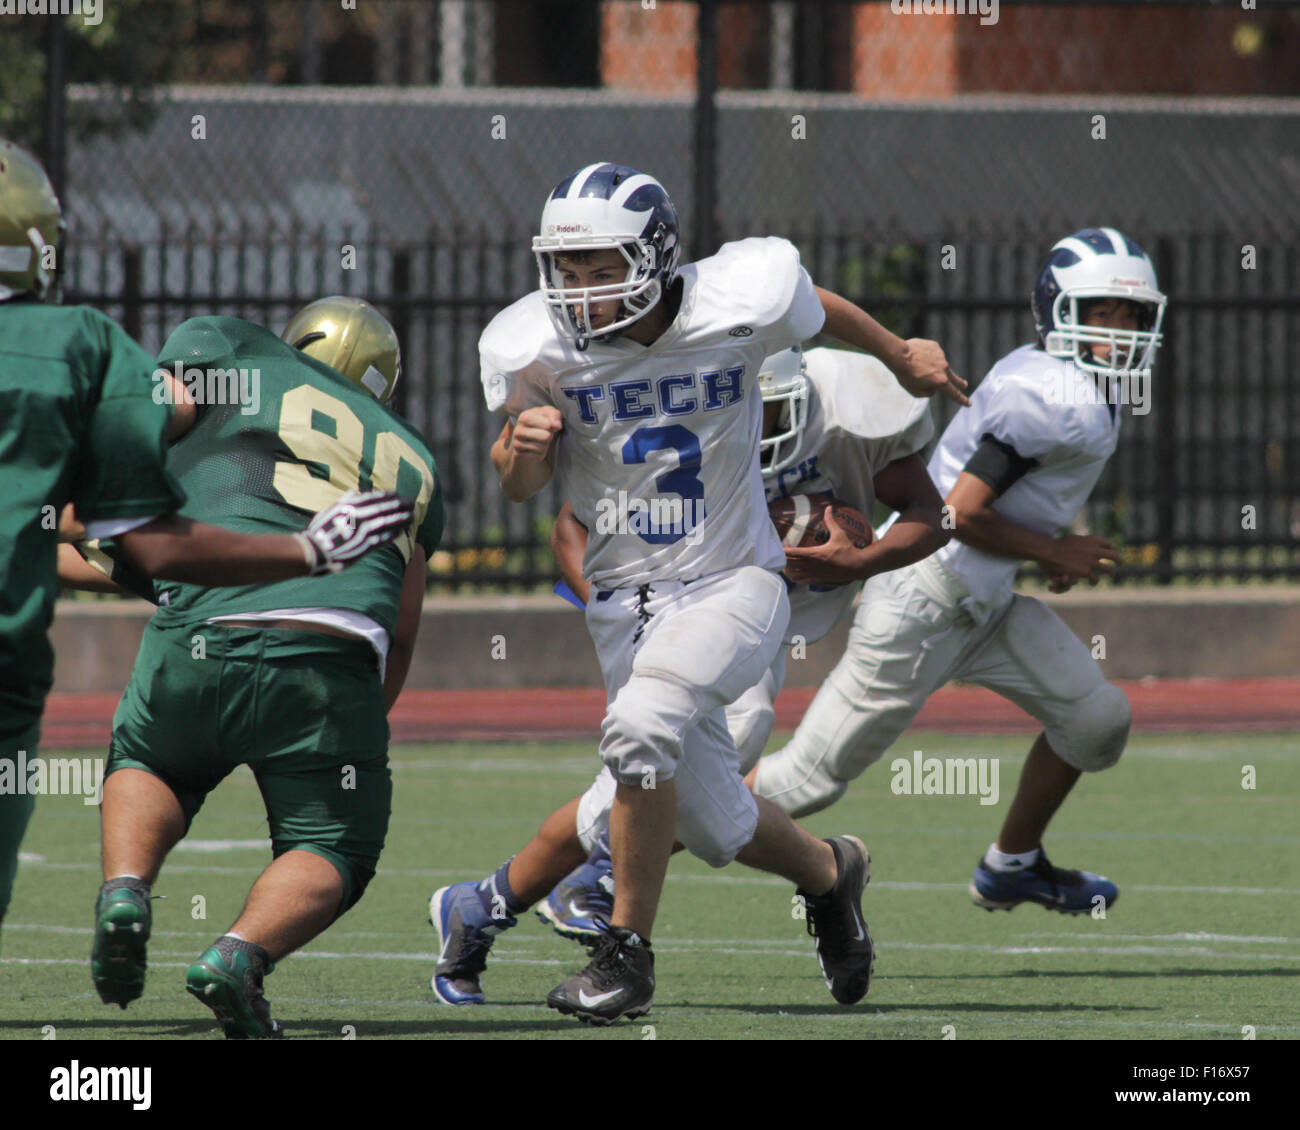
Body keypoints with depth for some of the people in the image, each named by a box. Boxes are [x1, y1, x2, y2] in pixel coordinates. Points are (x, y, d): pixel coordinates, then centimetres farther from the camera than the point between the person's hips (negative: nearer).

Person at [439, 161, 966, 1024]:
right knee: (718, 830, 9)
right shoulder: (539, 346, -12)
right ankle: (829, 872, 44)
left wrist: (902, 357, 26)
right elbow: (522, 485, 3)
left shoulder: (738, 305, -17)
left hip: (733, 586, -3)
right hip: (627, 598, 3)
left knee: (642, 722, -30)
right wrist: (522, 445, -22)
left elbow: (819, 309, 7)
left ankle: (630, 952, -16)